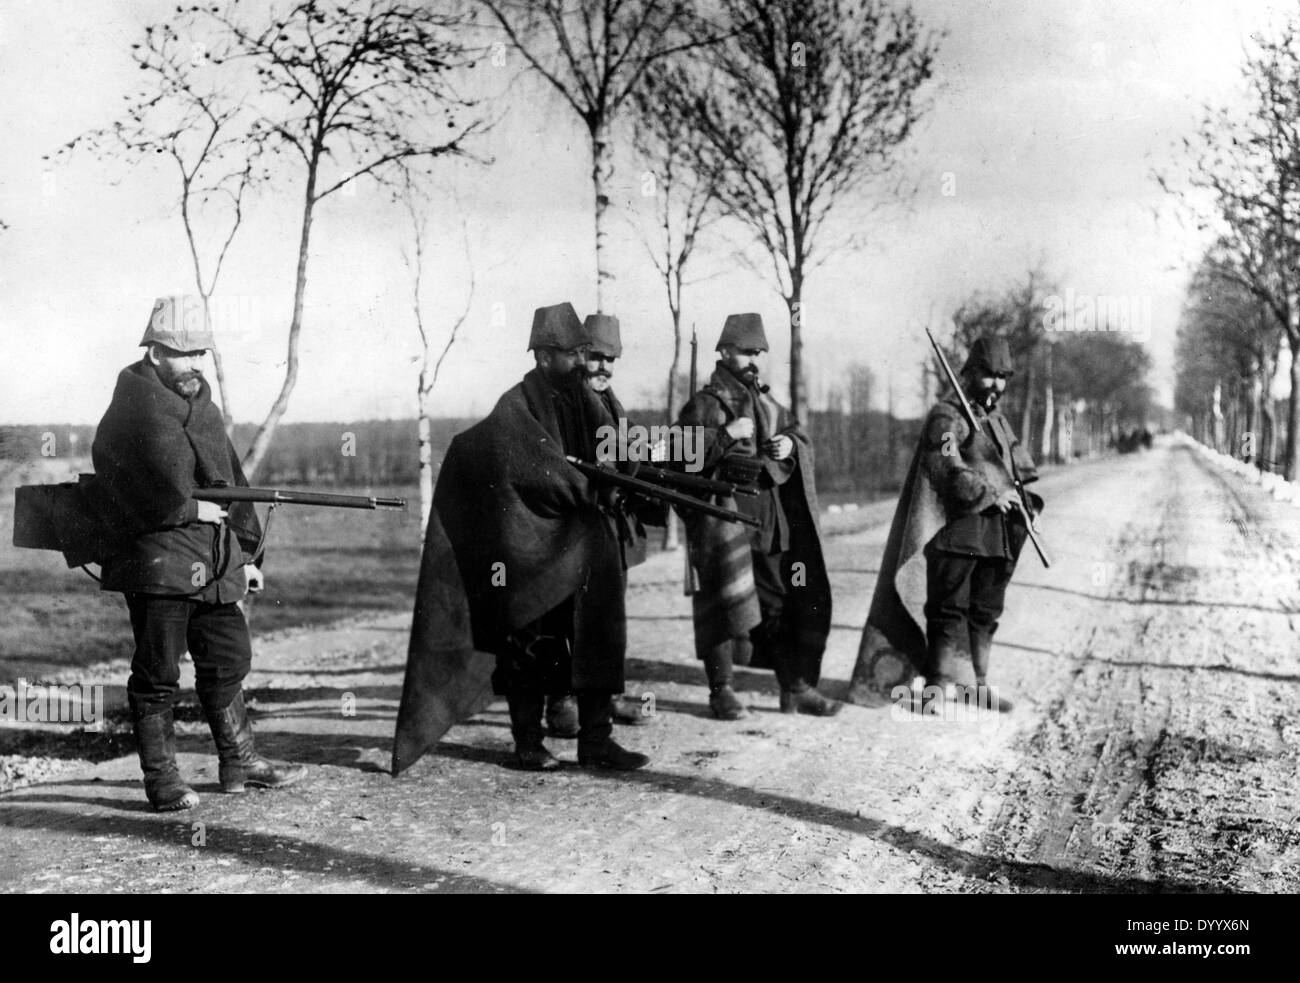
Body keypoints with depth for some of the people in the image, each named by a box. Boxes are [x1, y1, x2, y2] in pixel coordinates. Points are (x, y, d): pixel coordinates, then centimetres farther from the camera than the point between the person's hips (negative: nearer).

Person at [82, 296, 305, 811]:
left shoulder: (203, 408, 16)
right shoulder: (133, 411, -8)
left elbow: (230, 477, 21)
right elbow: (129, 490, -18)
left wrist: (244, 551, 18)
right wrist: (189, 509, -14)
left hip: (214, 564, 8)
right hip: (157, 563, -8)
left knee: (229, 661, 14)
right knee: (157, 675, 0)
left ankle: (241, 763, 25)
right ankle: (161, 779, 8)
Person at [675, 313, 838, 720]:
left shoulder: (767, 403, 18)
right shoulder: (705, 403, -2)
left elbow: (801, 438, 23)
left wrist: (791, 445, 1)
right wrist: (727, 434, -21)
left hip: (772, 518, 6)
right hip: (724, 515, -6)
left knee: (782, 603, 10)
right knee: (724, 601, -6)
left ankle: (795, 686, 17)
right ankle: (721, 690, 4)